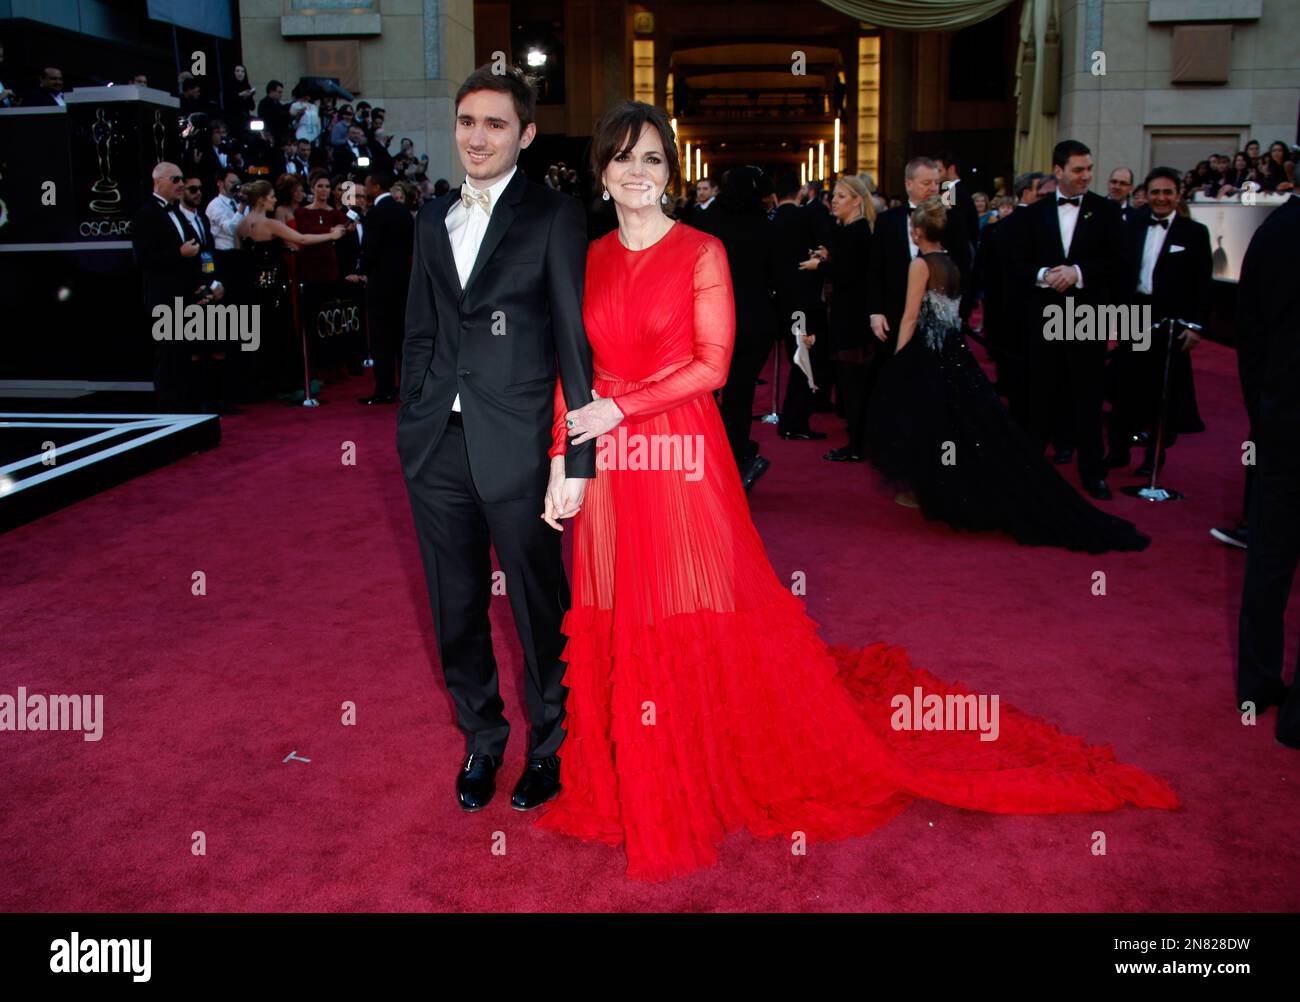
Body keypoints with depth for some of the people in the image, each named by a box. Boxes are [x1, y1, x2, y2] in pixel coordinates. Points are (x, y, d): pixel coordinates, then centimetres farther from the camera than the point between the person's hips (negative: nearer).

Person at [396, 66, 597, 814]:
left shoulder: (555, 217, -3)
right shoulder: (434, 219, 14)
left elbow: (575, 341, -8)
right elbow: (421, 333, 16)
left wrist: (574, 461, -14)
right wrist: (411, 429, 9)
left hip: (517, 444, -5)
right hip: (438, 445, 5)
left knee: (540, 610, 9)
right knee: (457, 610, 16)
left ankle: (549, 746, 30)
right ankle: (482, 739, 36)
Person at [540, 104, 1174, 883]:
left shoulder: (701, 253, -4)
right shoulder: (590, 259, 9)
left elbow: (712, 365, -9)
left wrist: (621, 408, -13)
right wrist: (565, 456, 0)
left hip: (681, 459, -4)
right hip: (610, 469, 4)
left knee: (706, 624, 4)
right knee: (618, 633, 11)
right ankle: (633, 790, 30)